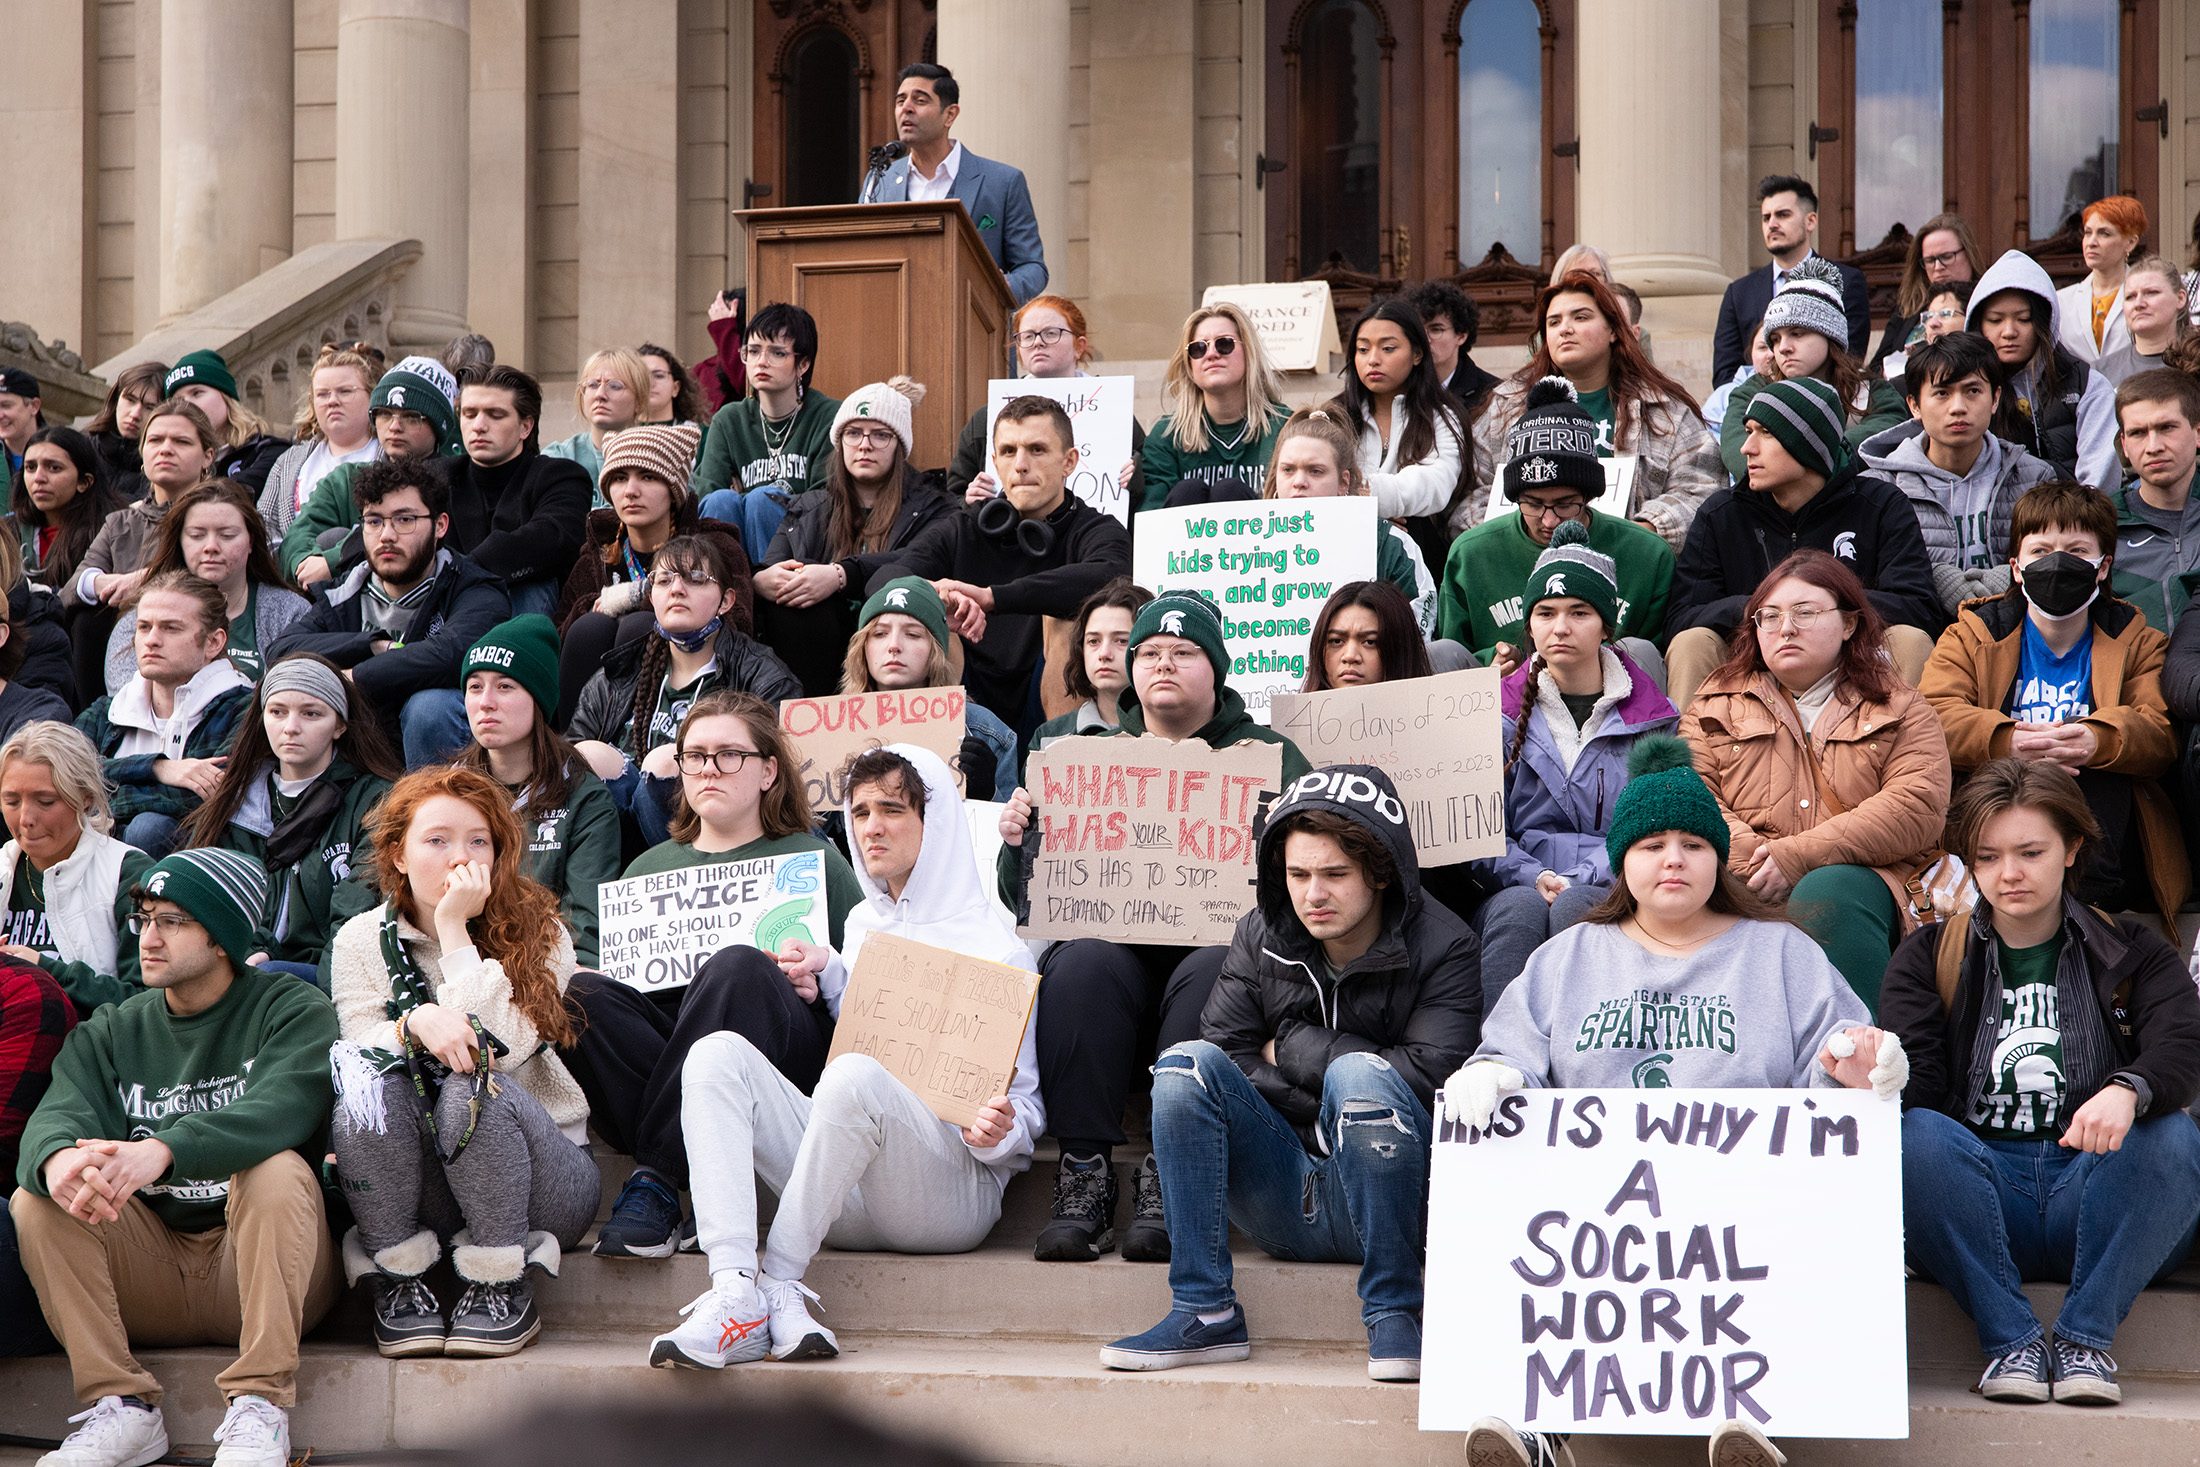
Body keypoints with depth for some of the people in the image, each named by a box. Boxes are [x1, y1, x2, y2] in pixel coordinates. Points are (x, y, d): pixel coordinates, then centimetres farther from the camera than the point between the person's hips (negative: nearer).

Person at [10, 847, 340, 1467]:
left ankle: (260, 1405, -31)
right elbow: (59, 1113, -7)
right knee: (36, 1200, -16)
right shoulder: (110, 1032, 12)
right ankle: (121, 1406, -19)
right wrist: (58, 1158, -35)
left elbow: (282, 1107, -23)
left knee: (276, 1171, -31)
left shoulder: (293, 1010, -2)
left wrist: (163, 1151, -41)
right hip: (150, 1278, 4)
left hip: (261, 1266, -4)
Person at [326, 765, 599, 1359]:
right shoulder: (361, 941, 4)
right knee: (368, 1082, -28)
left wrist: (455, 929, -17)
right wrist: (418, 1022, -29)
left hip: (538, 1175, -1)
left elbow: (497, 1051, -18)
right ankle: (398, 1280, -14)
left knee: (473, 1087, -33)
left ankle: (502, 1286, -15)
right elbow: (359, 1044, -9)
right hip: (417, 1190, 1)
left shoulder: (540, 934, -3)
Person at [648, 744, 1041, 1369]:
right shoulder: (862, 924, 22)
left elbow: (1023, 1099, 1)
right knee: (717, 1054, -16)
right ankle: (735, 1292, -35)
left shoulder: (992, 941, 2)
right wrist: (828, 978, 12)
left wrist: (1000, 1131, -22)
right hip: (851, 1203, 6)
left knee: (855, 1077, -36)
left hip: (956, 1190, -6)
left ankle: (778, 1279, -25)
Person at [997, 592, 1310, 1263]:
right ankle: (1085, 1170, -29)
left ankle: (1171, 1180, -32)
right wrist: (1020, 841, -3)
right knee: (1082, 962, -31)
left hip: (1219, 939, -2)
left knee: (1216, 968, -34)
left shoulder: (1268, 754, 17)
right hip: (1116, 940, 2)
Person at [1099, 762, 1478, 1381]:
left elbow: (1429, 1076, -17)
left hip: (1388, 1198, -4)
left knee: (1358, 1072, -32)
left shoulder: (1442, 946, -5)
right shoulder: (1261, 937, 6)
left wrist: (1294, 1047, -9)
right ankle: (1205, 1313, -19)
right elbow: (1223, 1059, -2)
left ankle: (1393, 1315, -21)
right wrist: (1338, 1105, -14)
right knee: (1183, 1062, -18)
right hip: (1284, 1202, 4)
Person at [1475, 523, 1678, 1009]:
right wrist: (1534, 877, -13)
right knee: (1520, 908, -35)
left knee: (1574, 905, -36)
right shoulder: (1503, 717, 16)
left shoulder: (1650, 719, 14)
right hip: (1518, 884, 1)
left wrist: (1575, 880, -12)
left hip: (1618, 892, -1)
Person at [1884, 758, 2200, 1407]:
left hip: (2094, 1195, 0)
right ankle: (2009, 1337, -25)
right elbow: (1917, 1083, -3)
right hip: (1979, 1195, 0)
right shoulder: (1929, 957, 14)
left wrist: (2128, 1091, -34)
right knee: (1915, 1136, -30)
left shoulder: (2131, 953, 13)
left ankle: (2086, 1335, -21)